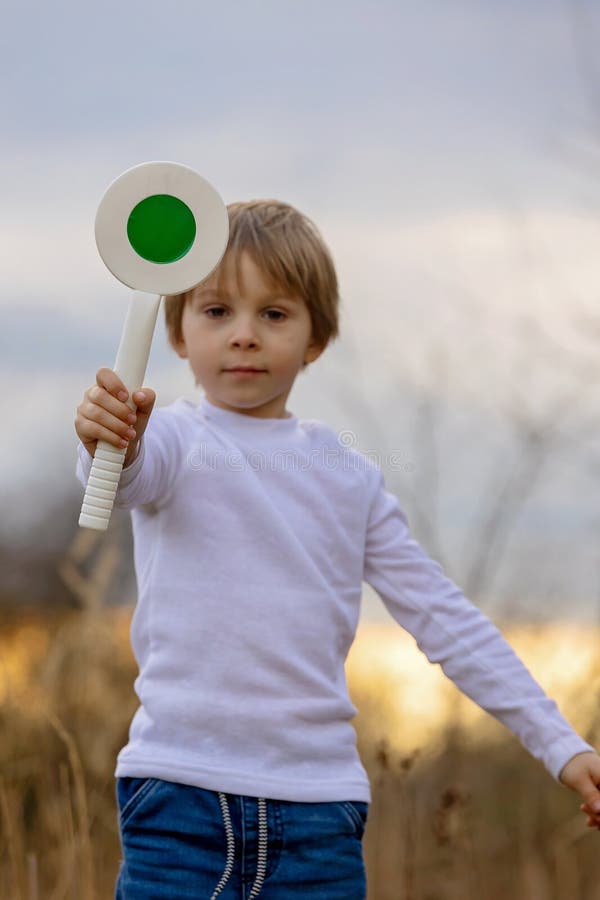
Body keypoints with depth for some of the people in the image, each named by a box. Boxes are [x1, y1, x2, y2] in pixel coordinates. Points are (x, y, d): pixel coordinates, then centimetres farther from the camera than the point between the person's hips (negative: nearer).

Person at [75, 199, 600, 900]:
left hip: (319, 798, 3)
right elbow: (127, 479, -23)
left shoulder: (349, 476, 11)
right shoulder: (173, 441, 1)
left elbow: (445, 618, 13)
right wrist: (109, 445, -48)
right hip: (181, 790, -3)